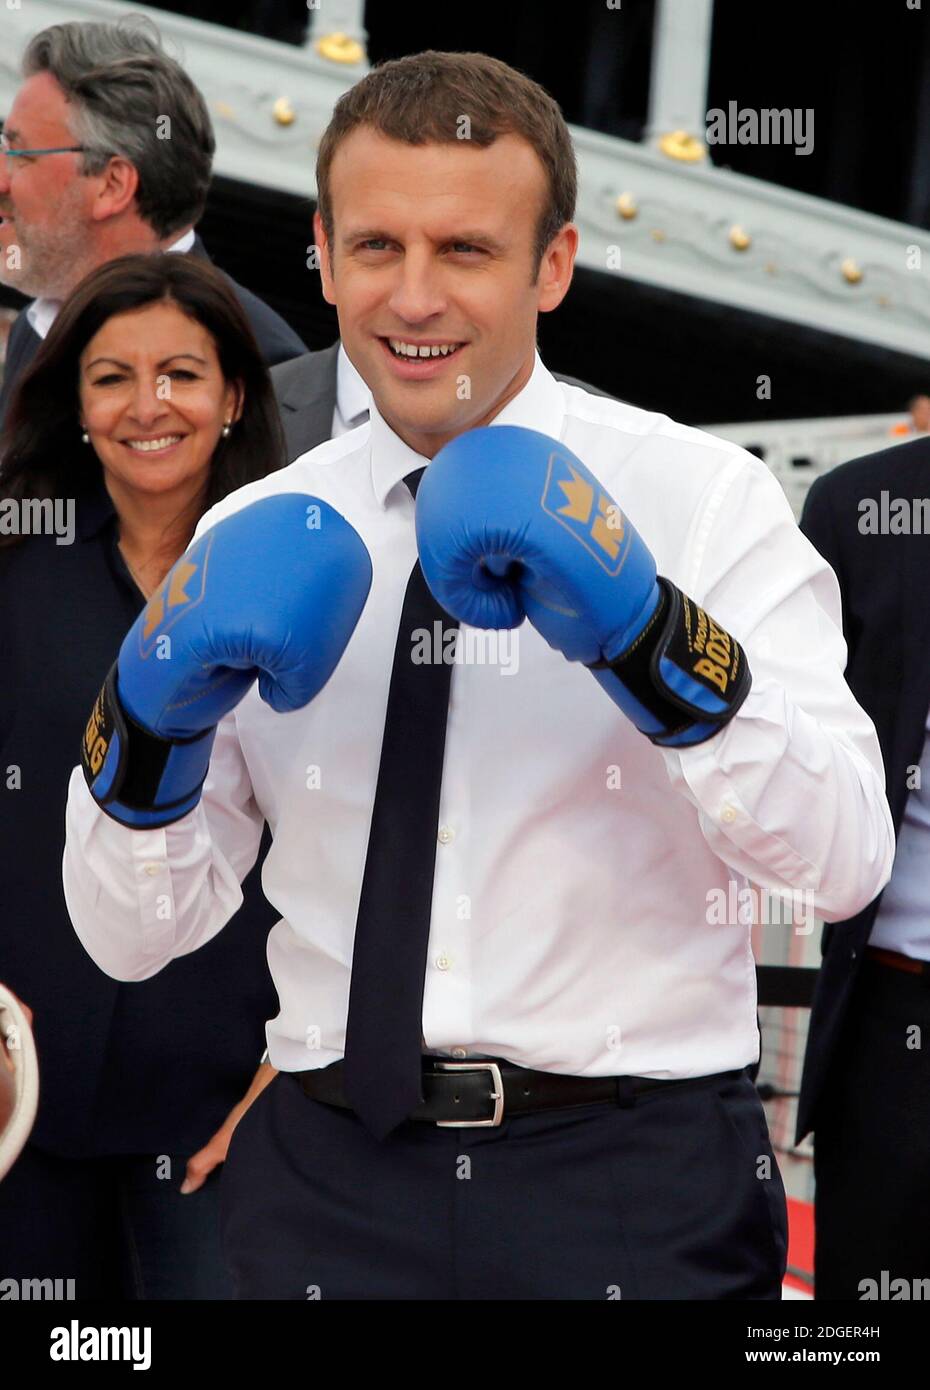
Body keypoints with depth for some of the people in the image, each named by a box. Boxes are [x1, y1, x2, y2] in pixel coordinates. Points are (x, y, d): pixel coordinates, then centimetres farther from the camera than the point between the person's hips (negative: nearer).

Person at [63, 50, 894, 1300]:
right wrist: (147, 723, -16)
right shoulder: (257, 538, 5)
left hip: (636, 1194, -2)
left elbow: (845, 864, -16)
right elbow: (130, 936, 3)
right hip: (331, 1186, 3)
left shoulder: (699, 497, -4)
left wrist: (651, 635, -29)